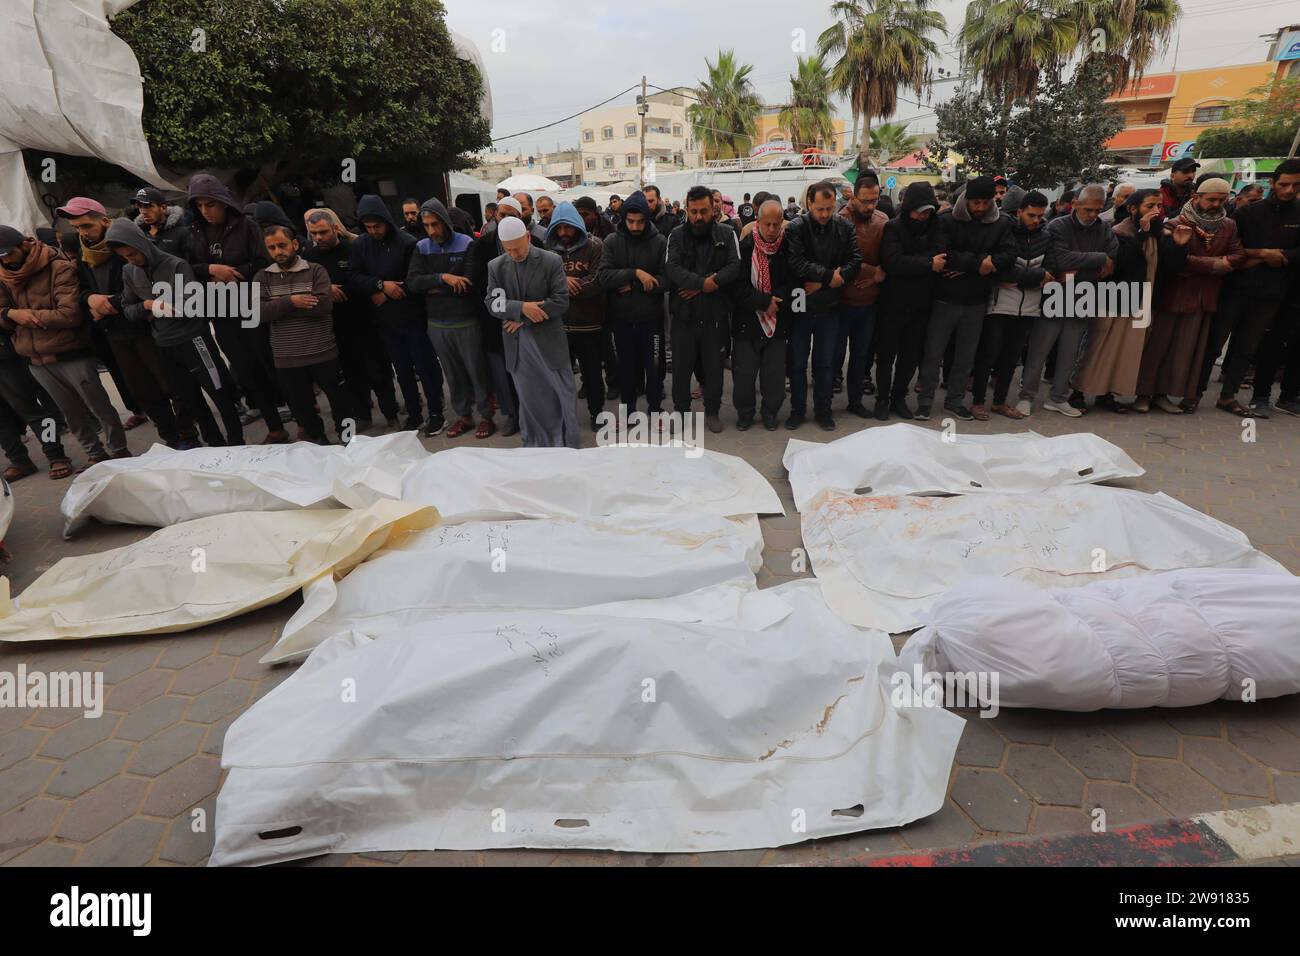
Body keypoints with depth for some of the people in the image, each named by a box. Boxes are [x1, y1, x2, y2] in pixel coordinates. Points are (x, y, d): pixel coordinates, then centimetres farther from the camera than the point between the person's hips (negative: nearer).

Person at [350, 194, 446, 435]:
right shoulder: (360, 245, 3)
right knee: (402, 369, 12)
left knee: (425, 367, 1)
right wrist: (381, 285, -16)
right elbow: (355, 276, -1)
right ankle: (414, 414, 23)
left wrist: (386, 294, -10)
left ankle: (436, 414, 12)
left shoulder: (407, 243, -10)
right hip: (385, 319, 5)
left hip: (412, 315, -4)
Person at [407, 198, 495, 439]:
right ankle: (463, 415, 26)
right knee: (452, 373, 13)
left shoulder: (466, 244, -7)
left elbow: (469, 284, -17)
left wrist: (434, 289, -10)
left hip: (466, 321, -4)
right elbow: (412, 282, -8)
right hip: (436, 324, 4)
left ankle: (486, 416, 18)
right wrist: (442, 278, -21)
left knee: (477, 371, 4)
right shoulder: (421, 248, 5)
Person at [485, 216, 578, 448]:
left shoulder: (552, 261, -6)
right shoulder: (495, 266, 5)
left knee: (561, 396, 4)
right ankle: (534, 446, 25)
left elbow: (561, 302, -12)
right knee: (528, 400, 12)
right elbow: (492, 303, -2)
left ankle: (567, 447, 18)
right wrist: (521, 308, -21)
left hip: (548, 341, -3)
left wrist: (523, 319, -14)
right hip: (517, 343, 3)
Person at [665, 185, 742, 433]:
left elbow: (736, 266, -12)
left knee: (714, 366, 10)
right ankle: (681, 410, 28)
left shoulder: (727, 234, 1)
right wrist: (702, 282, -24)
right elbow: (672, 268, -14)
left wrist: (705, 285, -20)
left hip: (716, 313, 0)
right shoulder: (677, 235, 1)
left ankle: (712, 411, 27)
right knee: (681, 366, 10)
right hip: (684, 313, 0)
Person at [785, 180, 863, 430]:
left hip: (829, 306, 2)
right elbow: (797, 265, -22)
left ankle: (823, 410, 24)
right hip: (800, 306, -2)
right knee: (798, 362, 8)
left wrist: (821, 283, -16)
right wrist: (831, 276, -19)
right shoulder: (796, 228, -10)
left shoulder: (845, 227, -1)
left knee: (825, 362, 10)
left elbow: (855, 262, -7)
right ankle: (797, 410, 23)